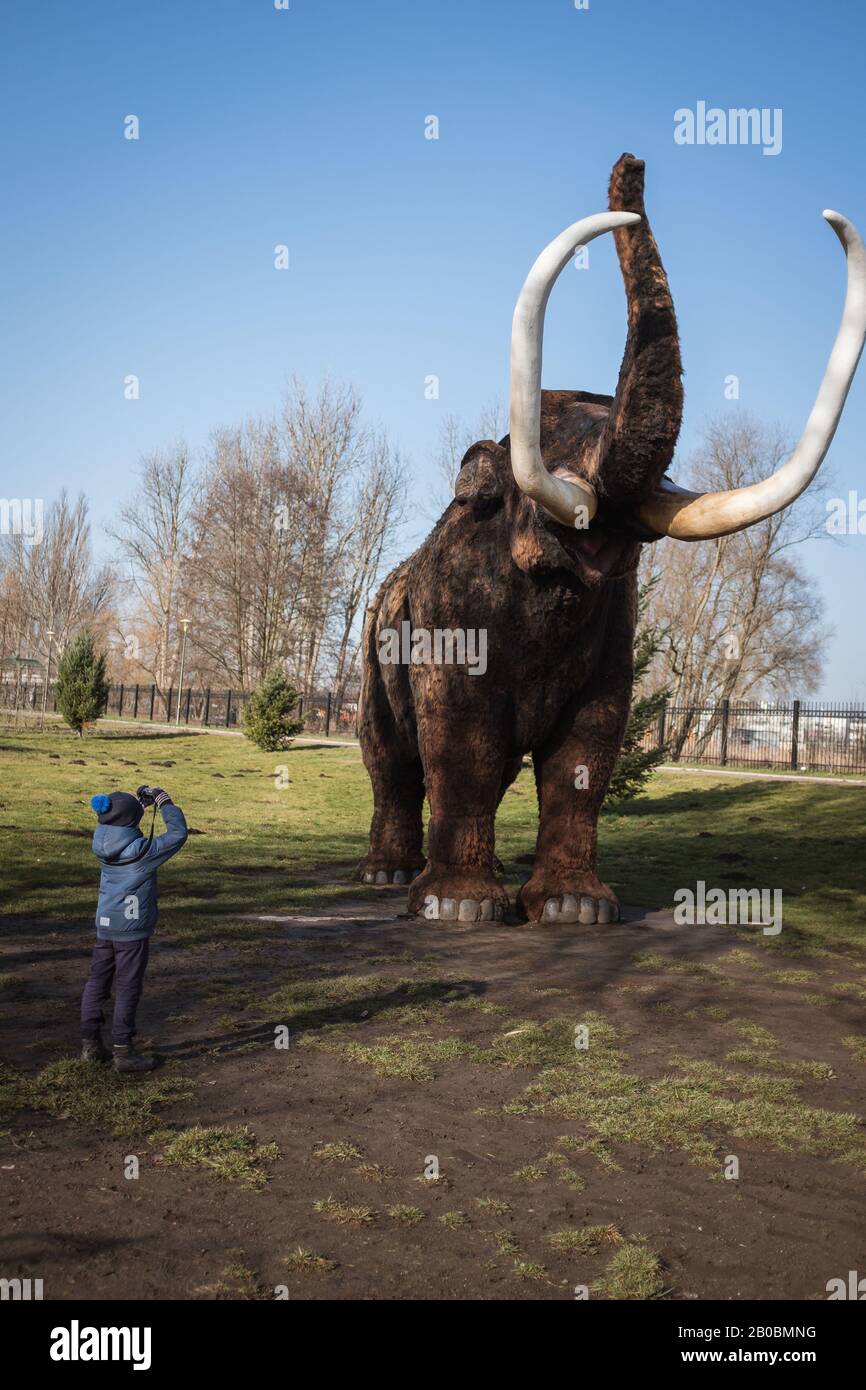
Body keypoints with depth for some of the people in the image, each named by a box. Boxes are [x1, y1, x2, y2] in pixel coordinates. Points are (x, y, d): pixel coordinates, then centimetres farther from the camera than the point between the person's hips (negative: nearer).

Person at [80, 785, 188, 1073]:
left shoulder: (102, 842, -1)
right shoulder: (141, 851, -19)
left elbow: (118, 827, 23)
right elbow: (178, 834, -11)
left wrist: (142, 802, 17)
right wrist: (165, 803, 0)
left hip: (105, 926, 7)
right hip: (132, 929, -7)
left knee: (97, 981, 13)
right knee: (127, 989, 1)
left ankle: (90, 1043, 21)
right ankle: (123, 1052, 5)